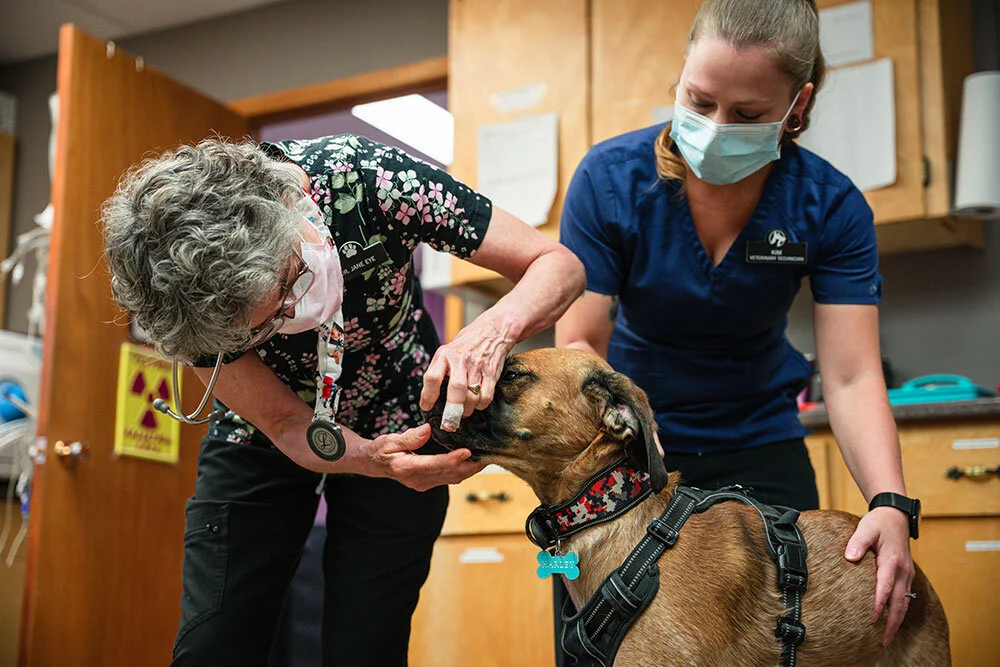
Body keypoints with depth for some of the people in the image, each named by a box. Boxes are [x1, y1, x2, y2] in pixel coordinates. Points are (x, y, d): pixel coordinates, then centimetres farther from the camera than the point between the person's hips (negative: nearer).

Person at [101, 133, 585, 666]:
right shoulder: (188, 299, -29)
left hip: (398, 421, 0)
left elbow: (559, 265, -27)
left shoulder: (369, 177, -33)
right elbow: (288, 427, -19)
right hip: (262, 438, 1)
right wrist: (372, 459, -41)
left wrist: (495, 328, -48)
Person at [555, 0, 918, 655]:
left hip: (760, 446, 1)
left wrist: (890, 503, -34)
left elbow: (852, 378, -19)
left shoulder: (832, 207, -16)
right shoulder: (610, 177, -19)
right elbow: (579, 344, -18)